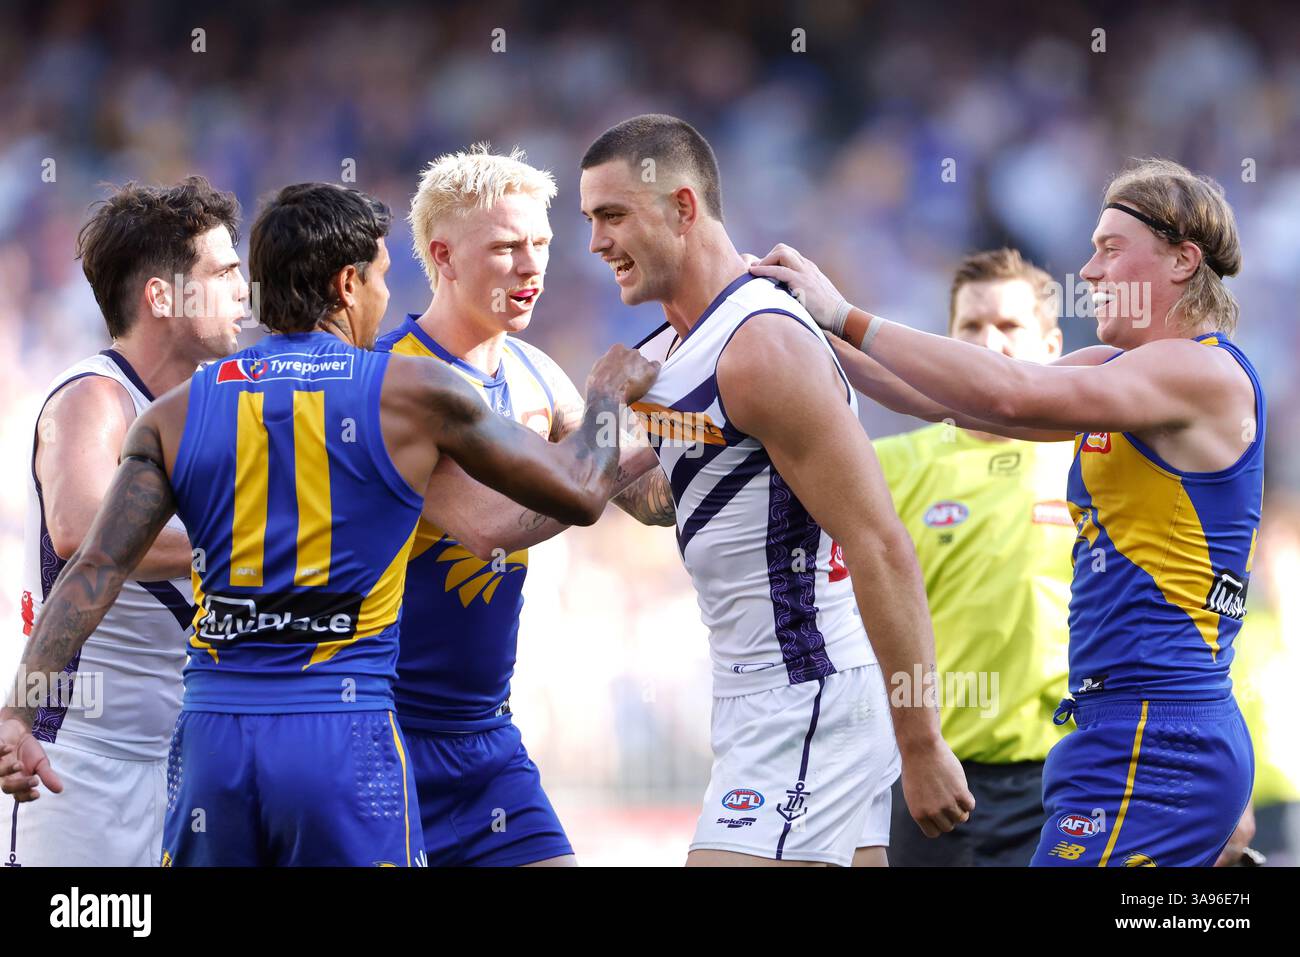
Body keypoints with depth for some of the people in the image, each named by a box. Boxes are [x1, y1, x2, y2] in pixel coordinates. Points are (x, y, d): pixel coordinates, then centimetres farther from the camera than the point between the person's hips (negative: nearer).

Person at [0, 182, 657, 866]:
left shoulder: (177, 415, 7)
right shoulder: (414, 395, 0)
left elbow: (95, 570, -2)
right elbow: (580, 495, 8)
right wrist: (608, 396, 28)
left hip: (212, 736, 3)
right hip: (345, 734, -3)